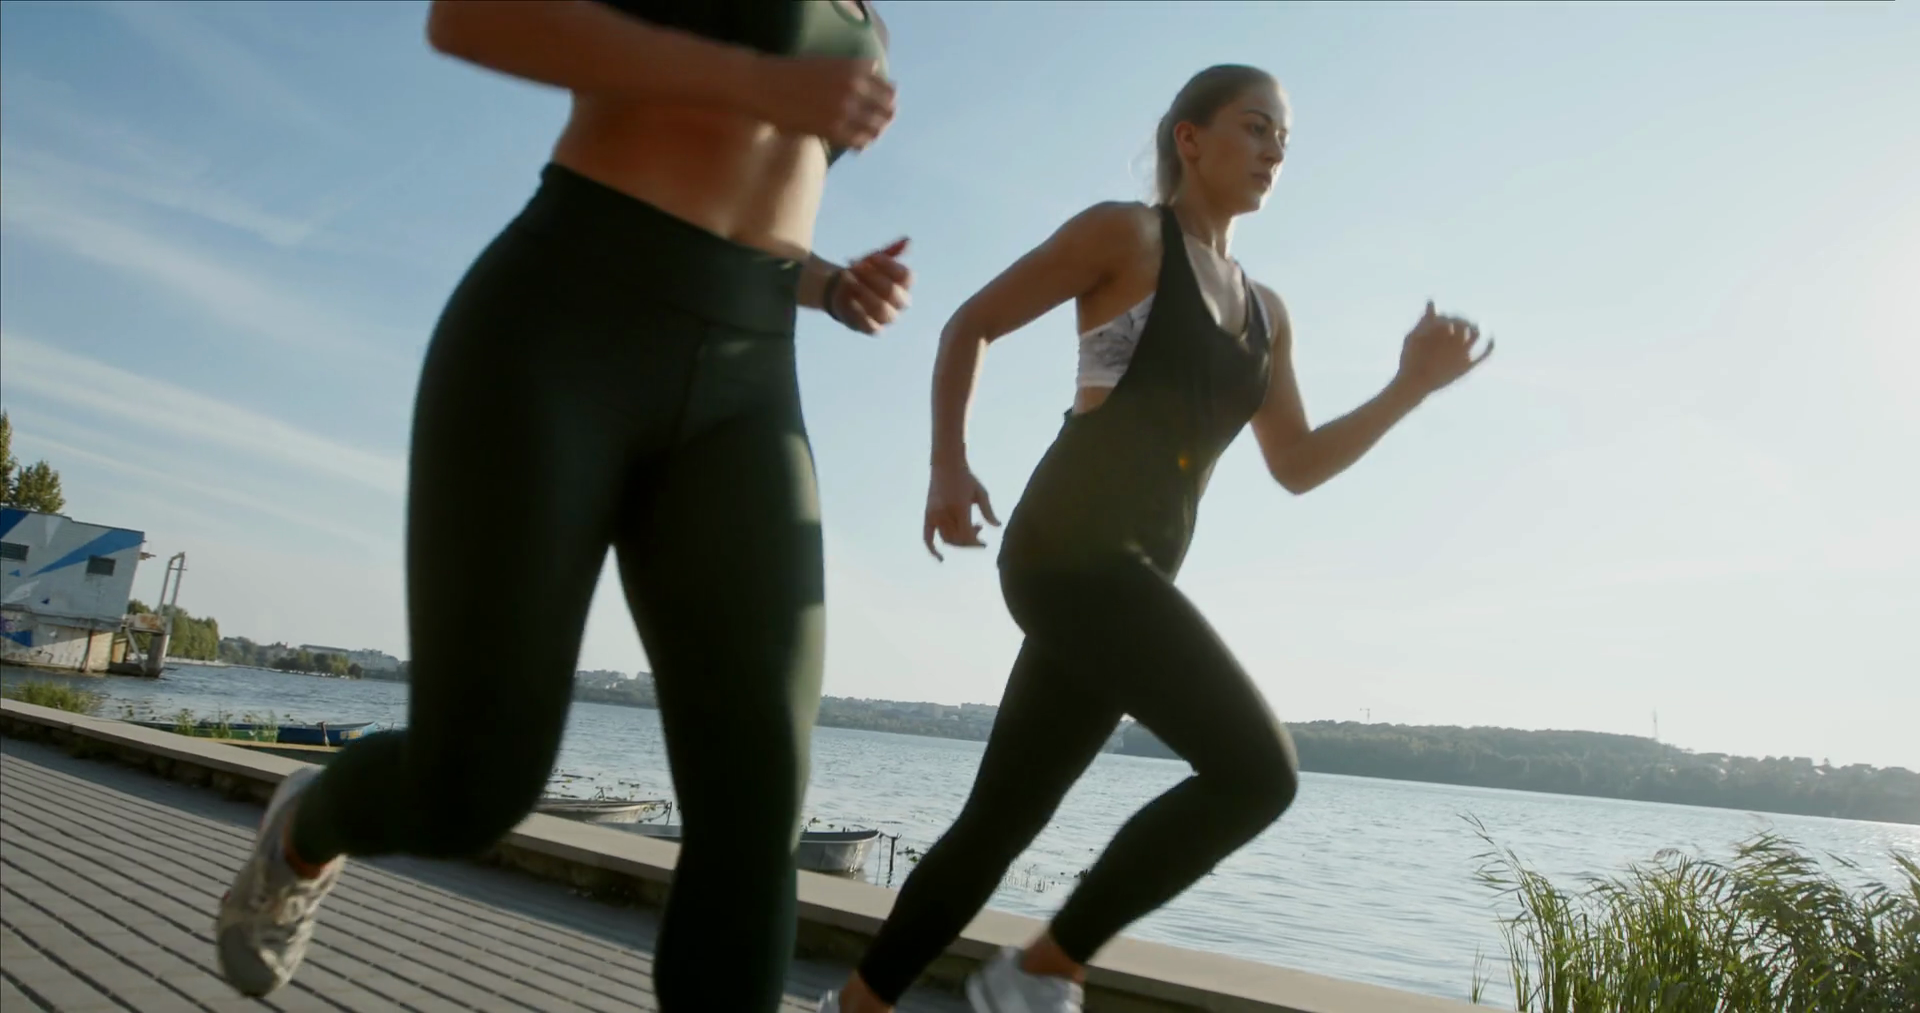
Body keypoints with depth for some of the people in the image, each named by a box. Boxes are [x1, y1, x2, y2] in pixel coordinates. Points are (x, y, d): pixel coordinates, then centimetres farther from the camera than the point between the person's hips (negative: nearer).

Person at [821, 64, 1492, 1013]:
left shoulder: (1264, 311, 23)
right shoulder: (1123, 233, 3)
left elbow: (1297, 466, 21)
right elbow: (969, 325, 3)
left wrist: (1411, 386, 9)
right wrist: (949, 464, -10)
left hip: (1131, 575, 8)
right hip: (1071, 548, -7)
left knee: (999, 823, 8)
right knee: (1258, 770, -16)